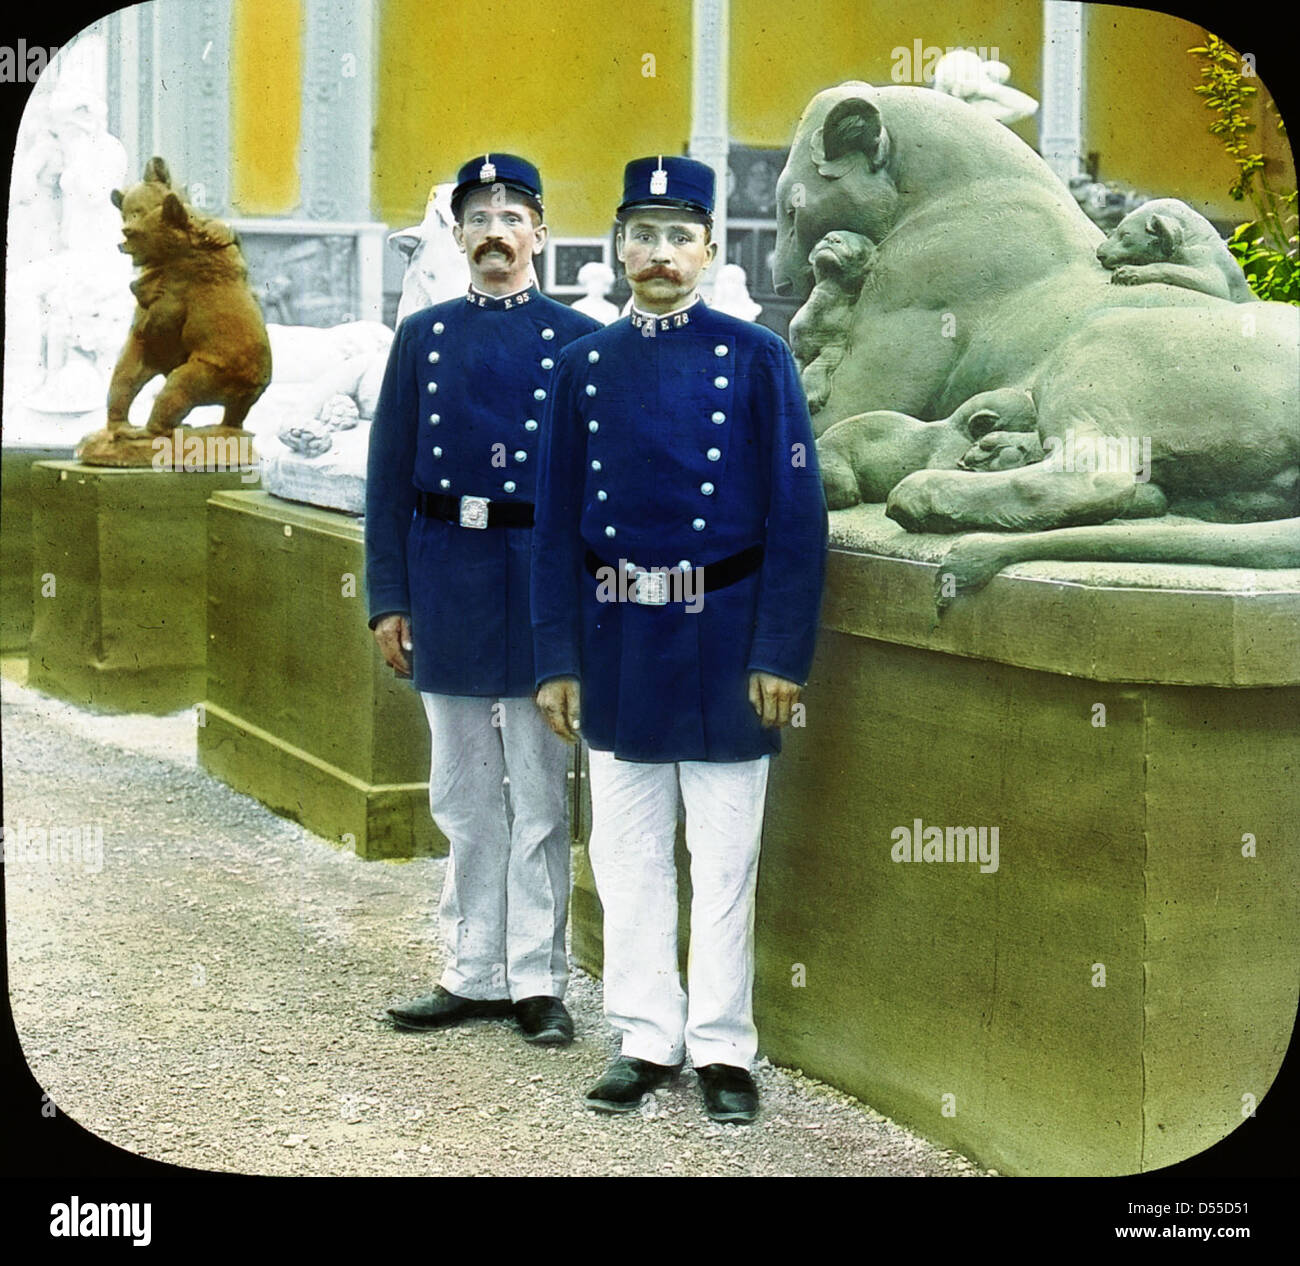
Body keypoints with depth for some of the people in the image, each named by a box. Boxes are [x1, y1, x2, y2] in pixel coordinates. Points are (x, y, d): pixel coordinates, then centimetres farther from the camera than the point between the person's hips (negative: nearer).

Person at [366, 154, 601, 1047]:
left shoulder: (580, 341, 1)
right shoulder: (423, 337, 9)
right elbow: (389, 475, 7)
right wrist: (388, 598, 2)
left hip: (539, 579, -3)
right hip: (445, 577, 3)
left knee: (539, 796, 3)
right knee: (463, 795, 10)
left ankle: (539, 981, 12)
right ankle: (476, 973, 20)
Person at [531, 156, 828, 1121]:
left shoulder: (757, 359, -3)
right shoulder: (586, 365, 6)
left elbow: (796, 518, -5)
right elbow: (557, 525, 6)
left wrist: (780, 656, -10)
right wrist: (558, 659, 2)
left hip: (722, 640, -3)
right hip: (619, 642, 3)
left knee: (724, 859, 6)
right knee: (628, 857, 10)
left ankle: (723, 1048, 18)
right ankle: (647, 1040, 23)